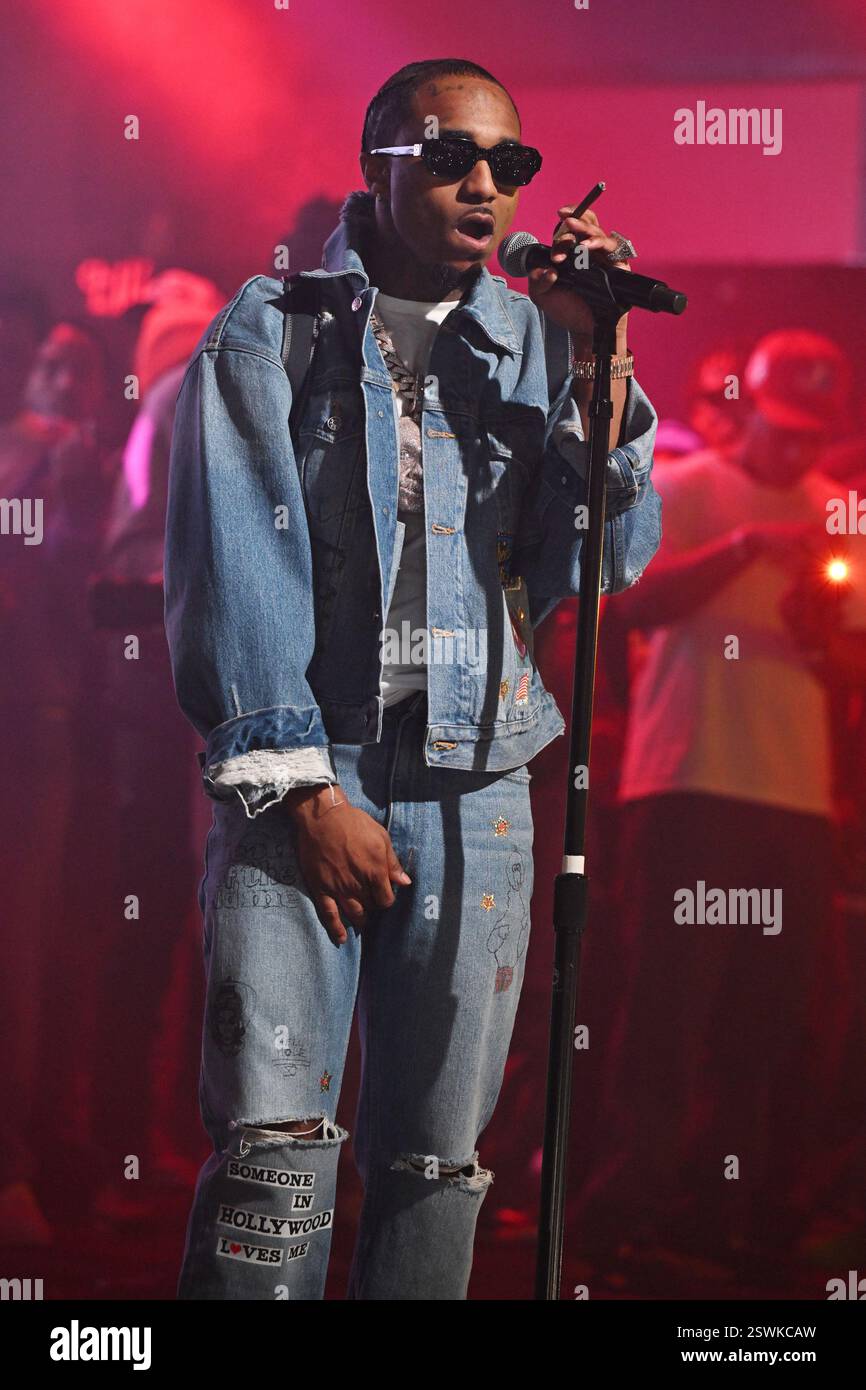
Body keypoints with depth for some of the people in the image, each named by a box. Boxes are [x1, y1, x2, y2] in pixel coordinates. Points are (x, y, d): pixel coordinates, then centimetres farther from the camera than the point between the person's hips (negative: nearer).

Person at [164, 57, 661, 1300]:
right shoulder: (272, 330, 4)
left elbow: (608, 561, 4)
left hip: (475, 787, 3)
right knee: (275, 1148, -13)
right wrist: (300, 785, -11)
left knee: (441, 1160, 6)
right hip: (294, 770, -3)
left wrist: (601, 364, -7)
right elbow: (234, 572, -3)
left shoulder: (537, 345, 12)